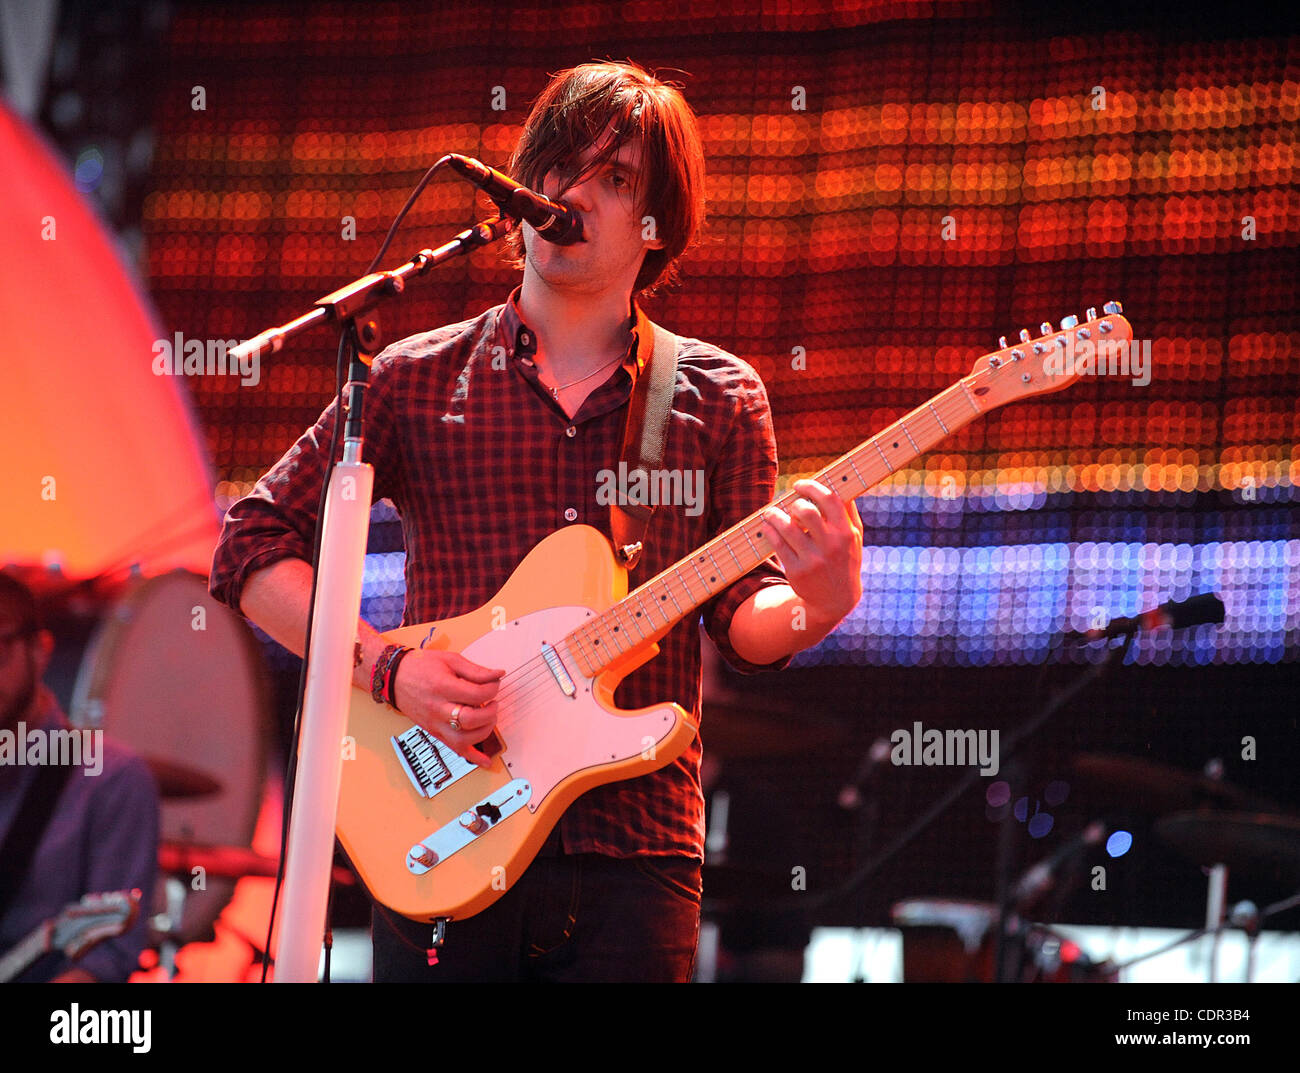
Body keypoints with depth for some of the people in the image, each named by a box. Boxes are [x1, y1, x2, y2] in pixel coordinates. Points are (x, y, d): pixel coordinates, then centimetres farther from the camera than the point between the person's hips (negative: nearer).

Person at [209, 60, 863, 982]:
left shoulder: (719, 400, 9)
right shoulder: (418, 380, 6)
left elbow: (741, 620, 8)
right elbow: (253, 548, 6)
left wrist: (811, 608, -15)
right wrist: (384, 665, -8)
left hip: (633, 862, 1)